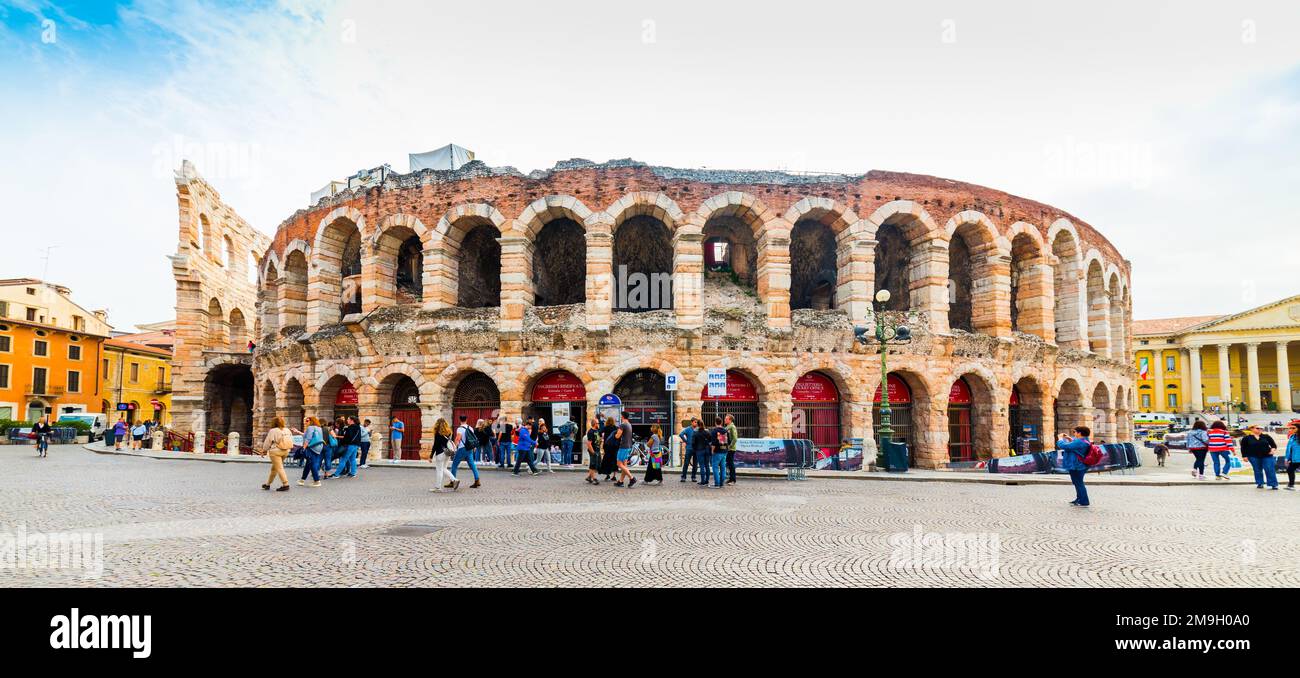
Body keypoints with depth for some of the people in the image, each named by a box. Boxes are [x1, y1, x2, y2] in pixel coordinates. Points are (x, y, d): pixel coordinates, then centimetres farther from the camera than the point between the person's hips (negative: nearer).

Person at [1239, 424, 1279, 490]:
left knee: (1270, 470, -5)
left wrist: (1273, 449, -10)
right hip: (1254, 457, -1)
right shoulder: (1246, 438, 0)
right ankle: (1259, 484, 19)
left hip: (1267, 456, 1)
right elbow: (1243, 448, 3)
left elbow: (1273, 444, 10)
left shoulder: (1266, 436, 6)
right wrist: (1245, 456, -2)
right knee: (1258, 471, 7)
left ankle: (1273, 484, 0)